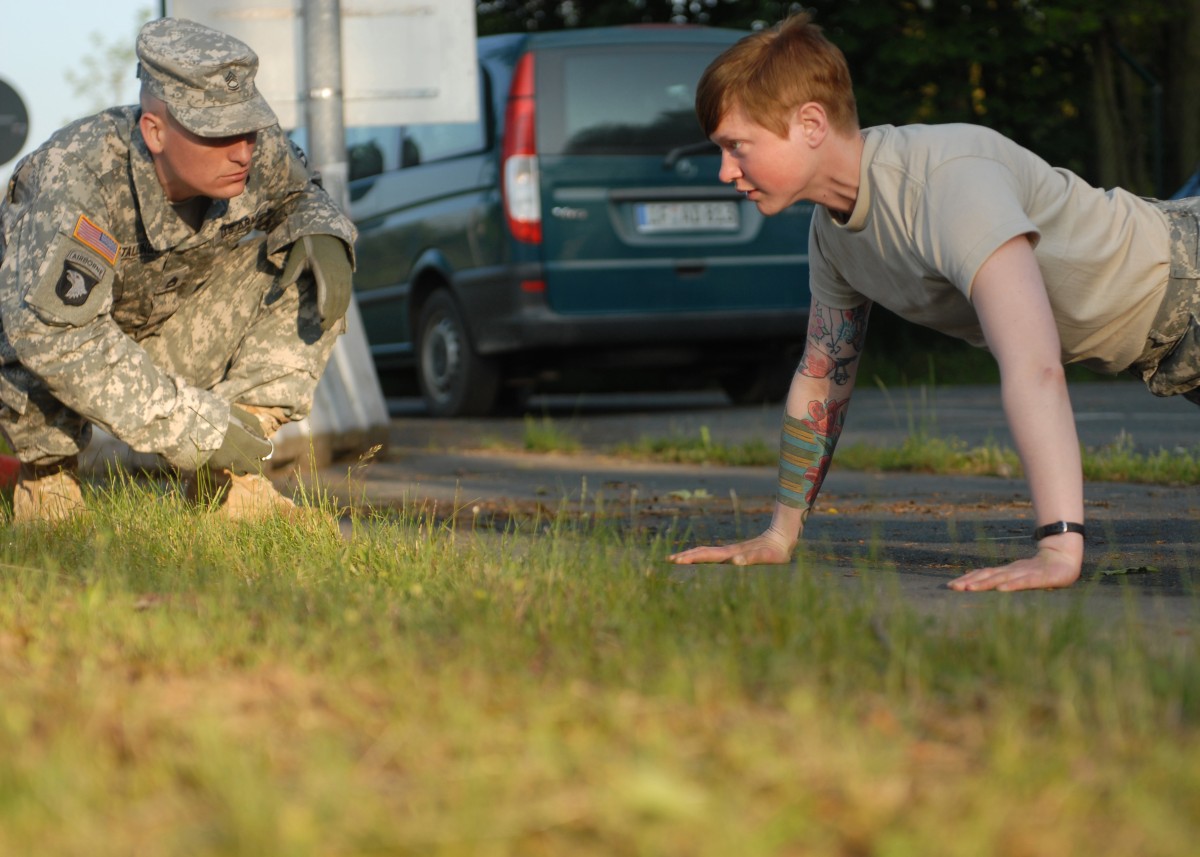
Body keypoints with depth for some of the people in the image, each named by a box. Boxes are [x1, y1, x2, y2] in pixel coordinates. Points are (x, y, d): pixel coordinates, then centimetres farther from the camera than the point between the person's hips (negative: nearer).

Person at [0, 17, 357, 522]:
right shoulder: (76, 179, -37)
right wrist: (194, 424, -44)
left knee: (306, 260, -12)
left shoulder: (256, 154, -20)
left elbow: (300, 197, 6)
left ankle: (225, 478, -10)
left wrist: (324, 235, -21)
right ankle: (47, 475, -6)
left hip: (164, 345, 5)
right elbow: (51, 334, -46)